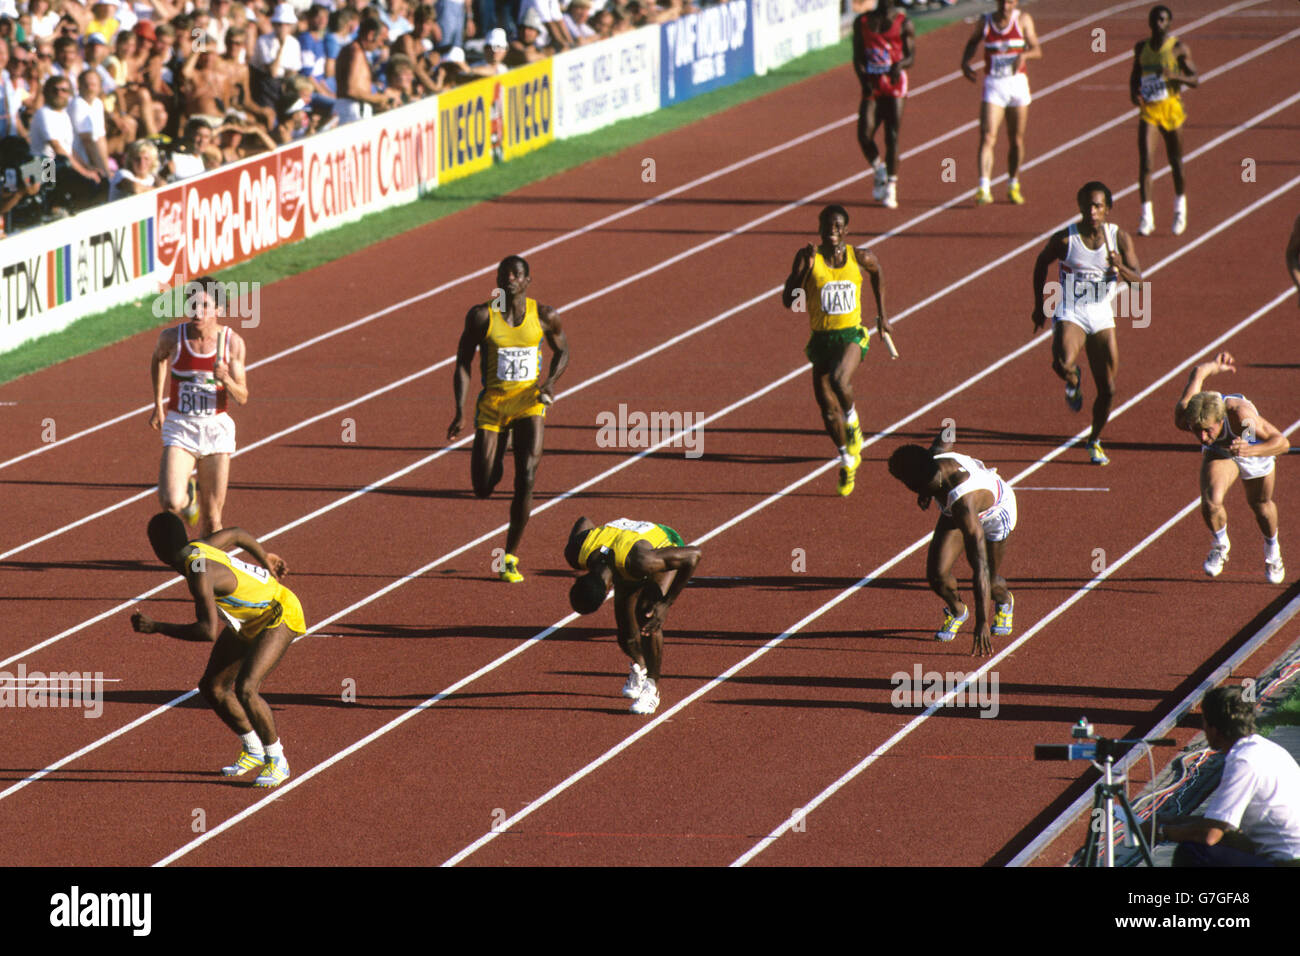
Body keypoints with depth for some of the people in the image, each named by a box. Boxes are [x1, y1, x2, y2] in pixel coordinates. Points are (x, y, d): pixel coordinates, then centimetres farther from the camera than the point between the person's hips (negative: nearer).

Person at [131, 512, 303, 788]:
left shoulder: (200, 574, -35)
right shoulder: (197, 549, -9)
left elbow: (209, 631, -43)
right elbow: (235, 534, 11)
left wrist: (156, 627, -40)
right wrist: (266, 559, 30)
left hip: (278, 615, -10)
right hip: (247, 621, 10)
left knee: (245, 690, -25)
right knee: (212, 687, 6)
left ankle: (277, 762, -6)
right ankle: (253, 752, 25)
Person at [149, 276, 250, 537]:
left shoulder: (232, 342, -6)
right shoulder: (172, 338, -8)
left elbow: (242, 397, -2)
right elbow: (158, 359, 17)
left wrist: (226, 379, -24)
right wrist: (158, 405, 17)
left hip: (216, 428, 1)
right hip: (179, 428, -1)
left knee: (211, 520, 3)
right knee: (171, 503, -20)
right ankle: (188, 495, 17)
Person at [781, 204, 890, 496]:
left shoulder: (859, 258, -4)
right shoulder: (809, 258, -8)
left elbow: (877, 273, 20)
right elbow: (788, 301, -14)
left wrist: (881, 316, 22)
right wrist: (804, 268, -25)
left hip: (851, 335, -2)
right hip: (821, 339, 2)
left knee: (840, 380, -33)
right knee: (828, 409, 5)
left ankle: (852, 420, -2)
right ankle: (847, 460, 28)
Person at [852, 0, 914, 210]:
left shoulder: (904, 23, 2)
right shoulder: (862, 22, 8)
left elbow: (911, 56, 0)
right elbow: (858, 57, 7)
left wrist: (899, 65, -24)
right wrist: (864, 80, -11)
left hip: (894, 85, -2)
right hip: (872, 87, 2)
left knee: (892, 137, -6)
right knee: (864, 136, -10)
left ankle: (891, 188, 2)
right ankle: (880, 171, 18)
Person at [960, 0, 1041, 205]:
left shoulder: (1023, 20, 1)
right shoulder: (985, 22, 2)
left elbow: (1038, 51, -2)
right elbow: (973, 42, 20)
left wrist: (1024, 55, -23)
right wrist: (965, 62, 2)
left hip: (1018, 82, 1)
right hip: (993, 86, -1)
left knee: (1016, 140, 10)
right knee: (987, 138, -15)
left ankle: (1013, 186, 28)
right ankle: (984, 189, -22)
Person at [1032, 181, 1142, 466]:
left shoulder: (1120, 238, -4)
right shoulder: (1064, 239, -9)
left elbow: (1138, 278, -7)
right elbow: (1041, 263, 9)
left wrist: (1121, 267, -30)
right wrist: (1039, 306, 12)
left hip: (1102, 318, 2)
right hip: (1069, 314, -2)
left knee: (1107, 389, 3)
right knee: (1063, 364, -31)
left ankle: (1095, 440, 27)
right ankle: (1073, 381, 7)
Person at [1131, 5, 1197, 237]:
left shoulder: (1178, 48, -6)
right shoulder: (1141, 48, 6)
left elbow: (1195, 80, -6)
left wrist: (1174, 76, -25)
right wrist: (1134, 93, -2)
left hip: (1171, 107, -2)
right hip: (1148, 108, 2)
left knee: (1175, 162, 11)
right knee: (1145, 161, -11)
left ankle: (1180, 209, 34)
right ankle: (1146, 217, -12)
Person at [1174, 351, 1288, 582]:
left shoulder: (1241, 414, -48)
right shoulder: (1183, 417, -40)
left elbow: (1282, 442, -40)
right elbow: (1199, 372, -21)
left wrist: (1250, 451, -57)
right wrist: (1214, 367, 1)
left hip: (1254, 446, -1)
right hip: (1218, 451, 1)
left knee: (1260, 504, 20)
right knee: (1210, 504, -22)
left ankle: (1272, 549, 53)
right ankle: (1220, 545, 12)